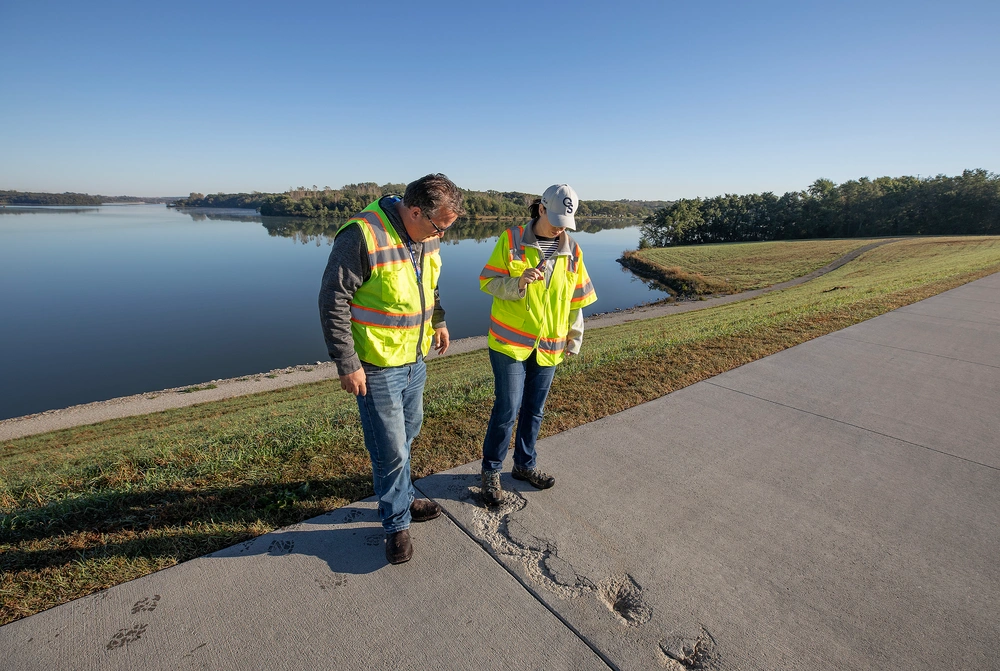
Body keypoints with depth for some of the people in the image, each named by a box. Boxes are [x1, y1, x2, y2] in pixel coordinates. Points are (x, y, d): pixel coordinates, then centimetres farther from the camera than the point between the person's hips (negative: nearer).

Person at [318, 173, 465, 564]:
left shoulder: (427, 234, 1)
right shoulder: (362, 236, -23)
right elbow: (332, 302, -19)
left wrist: (438, 321, 16)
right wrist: (347, 364, -18)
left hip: (414, 358, 8)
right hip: (376, 367, -7)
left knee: (407, 434, 22)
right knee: (390, 451, 4)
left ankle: (401, 499, 44)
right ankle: (396, 523, 27)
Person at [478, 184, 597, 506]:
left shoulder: (572, 250, 5)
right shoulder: (511, 239, -6)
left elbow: (578, 299, 12)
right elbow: (487, 281, -7)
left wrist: (574, 340, 14)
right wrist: (518, 283, -25)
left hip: (549, 346, 4)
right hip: (510, 342, -4)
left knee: (534, 410, 14)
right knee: (507, 409, -2)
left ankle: (525, 464, 34)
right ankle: (490, 470, 19)